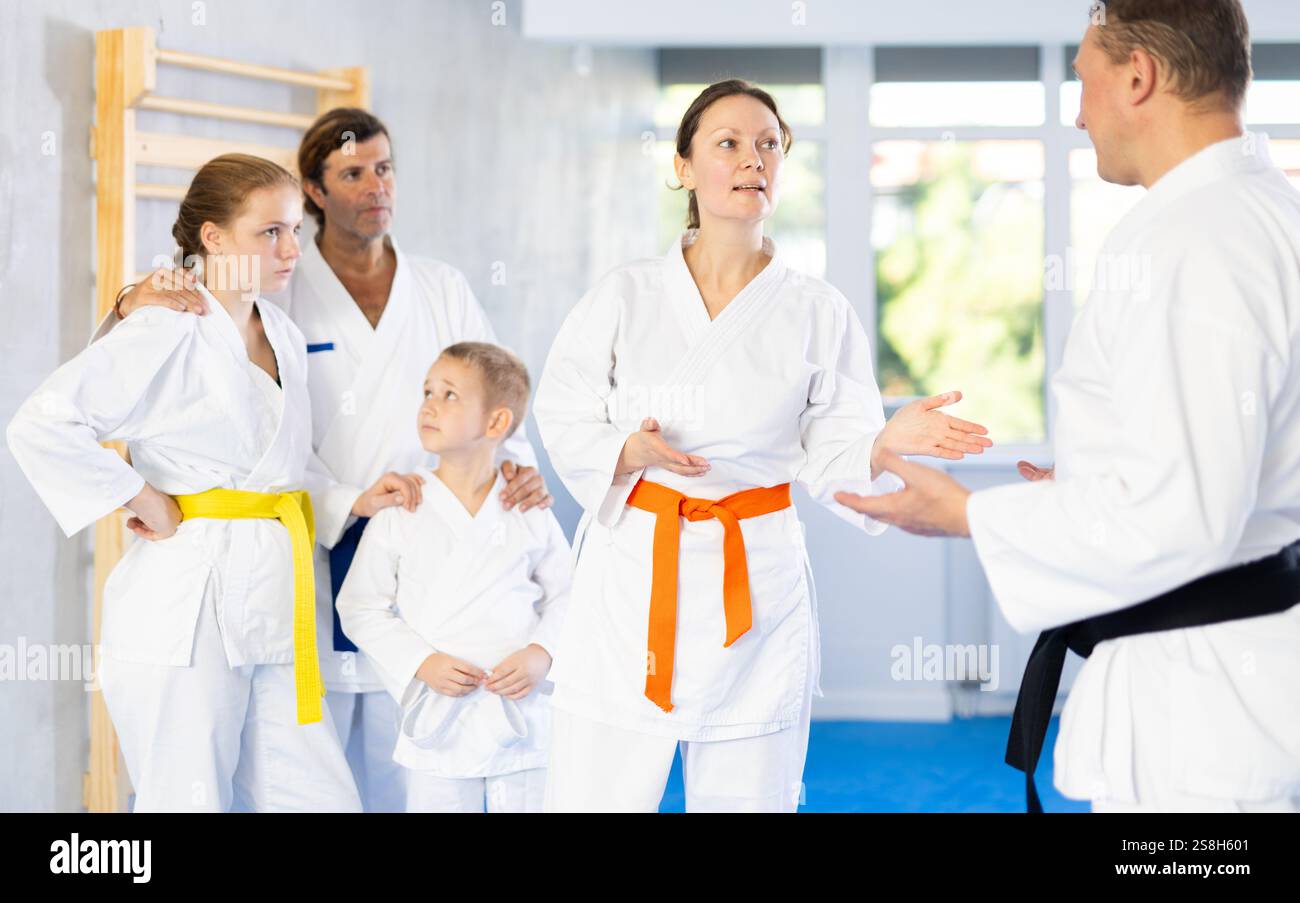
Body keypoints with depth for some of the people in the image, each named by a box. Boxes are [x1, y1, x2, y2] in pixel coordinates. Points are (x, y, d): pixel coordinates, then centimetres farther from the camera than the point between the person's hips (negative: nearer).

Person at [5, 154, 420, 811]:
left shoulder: (284, 338, 15)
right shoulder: (166, 336, -10)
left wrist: (354, 500, 11)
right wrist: (147, 502, -14)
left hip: (271, 609, 8)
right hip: (186, 605, -8)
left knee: (325, 800, 6)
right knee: (189, 800, -2)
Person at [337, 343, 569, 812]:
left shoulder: (530, 517, 0)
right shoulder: (399, 517, -3)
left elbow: (564, 595, 9)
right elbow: (361, 607, 0)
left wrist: (542, 654, -9)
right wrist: (421, 663, -12)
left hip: (520, 720, 1)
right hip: (438, 723, -1)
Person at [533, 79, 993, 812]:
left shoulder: (819, 312, 3)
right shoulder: (625, 298, 2)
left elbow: (833, 457, 2)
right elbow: (565, 422, 5)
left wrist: (890, 440, -19)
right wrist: (629, 451, -15)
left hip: (756, 587, 1)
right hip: (631, 583, 0)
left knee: (746, 793, 6)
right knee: (591, 791, -3)